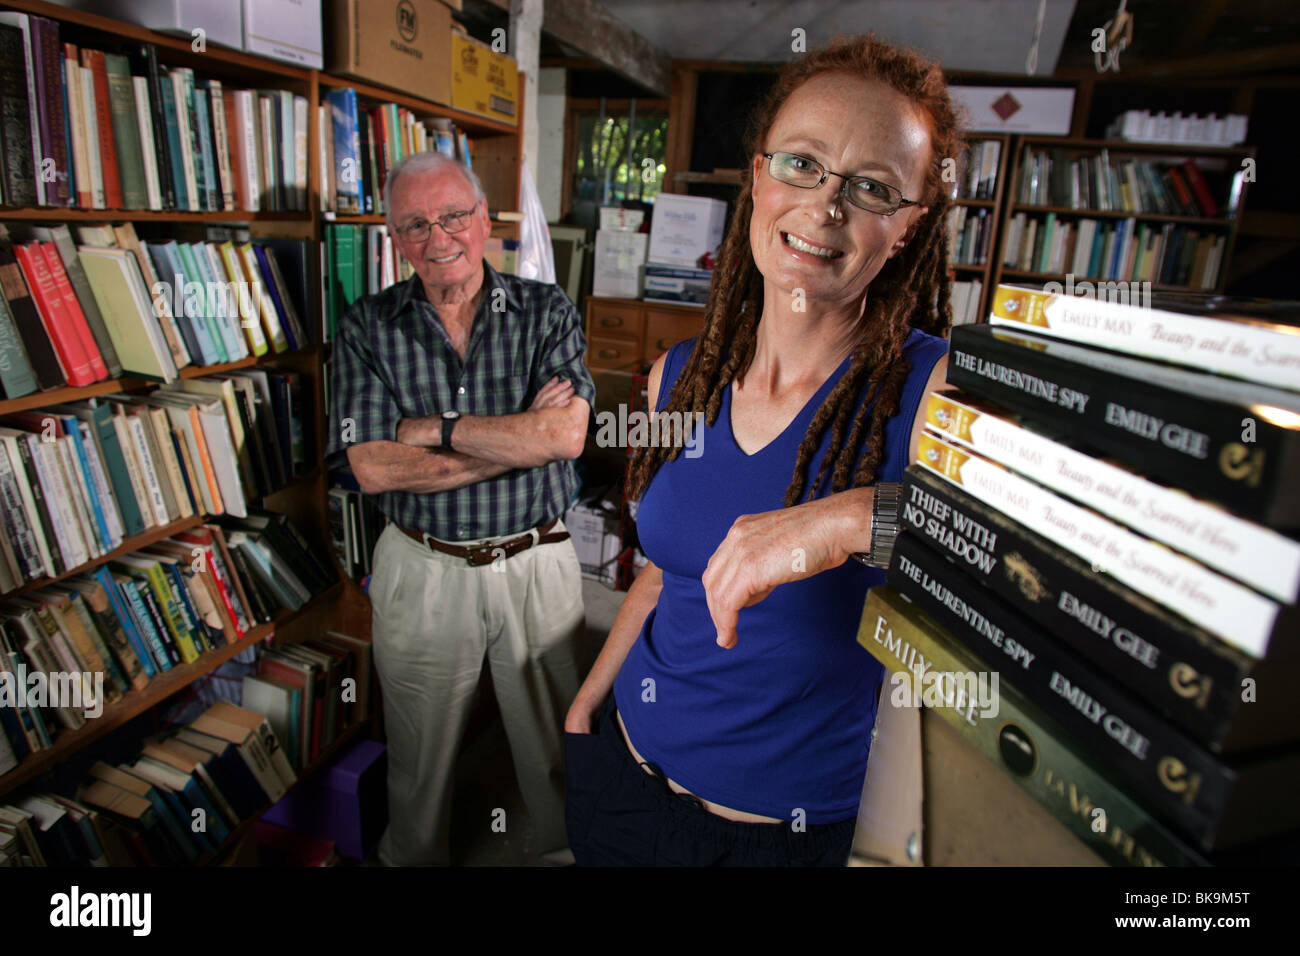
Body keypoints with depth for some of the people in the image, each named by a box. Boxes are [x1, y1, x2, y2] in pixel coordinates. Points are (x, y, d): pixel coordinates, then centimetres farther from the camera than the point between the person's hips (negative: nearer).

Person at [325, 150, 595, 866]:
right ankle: (415, 859, 48)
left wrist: (436, 428, -17)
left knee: (555, 742, 18)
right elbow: (373, 469, -15)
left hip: (537, 564, 0)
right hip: (422, 572, 1)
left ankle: (561, 847, 45)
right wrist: (519, 438, -18)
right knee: (420, 757, 20)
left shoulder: (547, 313, -4)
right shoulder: (368, 329, -4)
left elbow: (566, 435, -19)